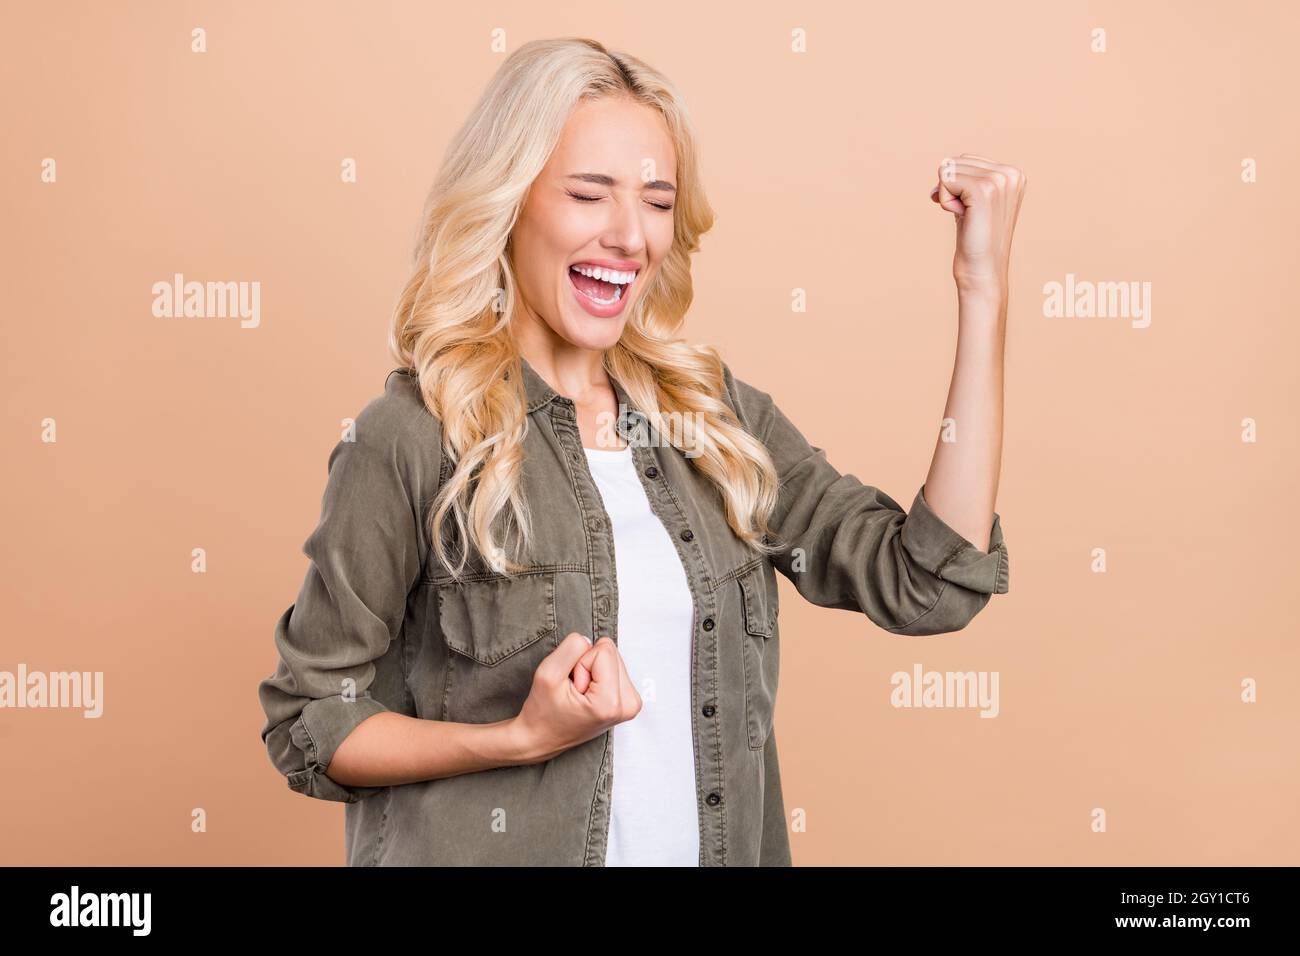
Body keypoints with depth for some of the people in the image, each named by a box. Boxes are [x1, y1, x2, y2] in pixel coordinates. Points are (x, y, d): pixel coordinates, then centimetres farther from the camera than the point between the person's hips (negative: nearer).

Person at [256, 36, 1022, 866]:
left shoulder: (720, 417, -1)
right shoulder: (411, 440, -14)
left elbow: (928, 583, -8)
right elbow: (309, 723, -8)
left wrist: (984, 289, -8)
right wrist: (523, 737, -23)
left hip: (718, 845, 5)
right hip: (493, 844, -4)